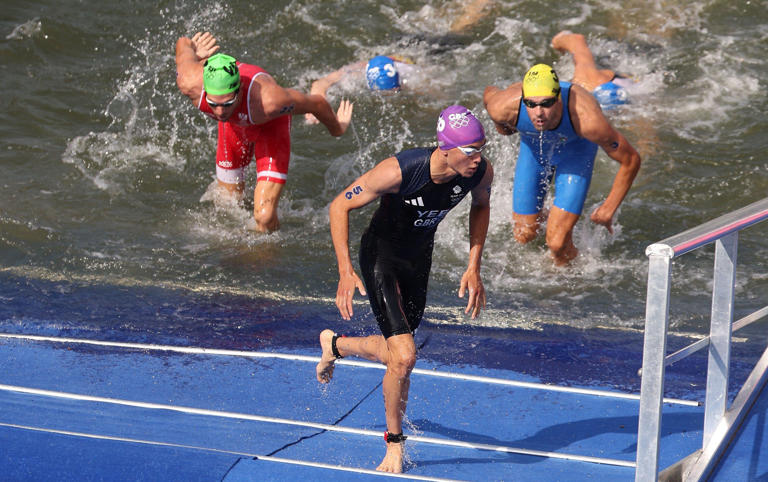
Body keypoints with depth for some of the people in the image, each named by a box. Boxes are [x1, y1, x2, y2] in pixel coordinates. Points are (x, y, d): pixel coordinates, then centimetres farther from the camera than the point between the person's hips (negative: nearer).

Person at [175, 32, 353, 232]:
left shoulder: (268, 100, -47)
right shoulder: (190, 83, -39)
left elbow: (316, 102, -27)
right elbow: (183, 43, -16)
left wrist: (336, 128, -5)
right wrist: (195, 56, 9)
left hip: (270, 126, -3)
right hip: (235, 124, 3)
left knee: (264, 217, -14)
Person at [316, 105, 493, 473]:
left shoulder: (481, 172, -21)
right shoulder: (398, 171, -35)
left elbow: (481, 205, 5)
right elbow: (339, 207, -23)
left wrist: (474, 267, 0)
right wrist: (345, 271, -30)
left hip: (420, 256, 6)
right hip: (381, 254, -5)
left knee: (396, 353, 17)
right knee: (403, 358, -16)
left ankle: (335, 345, 50)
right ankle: (394, 444, 8)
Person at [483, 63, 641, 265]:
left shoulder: (587, 119, -44)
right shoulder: (504, 106, -39)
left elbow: (631, 160, -28)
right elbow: (489, 92, -10)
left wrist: (609, 208, -17)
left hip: (576, 149, -2)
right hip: (533, 148, 2)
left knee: (557, 243, -12)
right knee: (524, 234, 9)